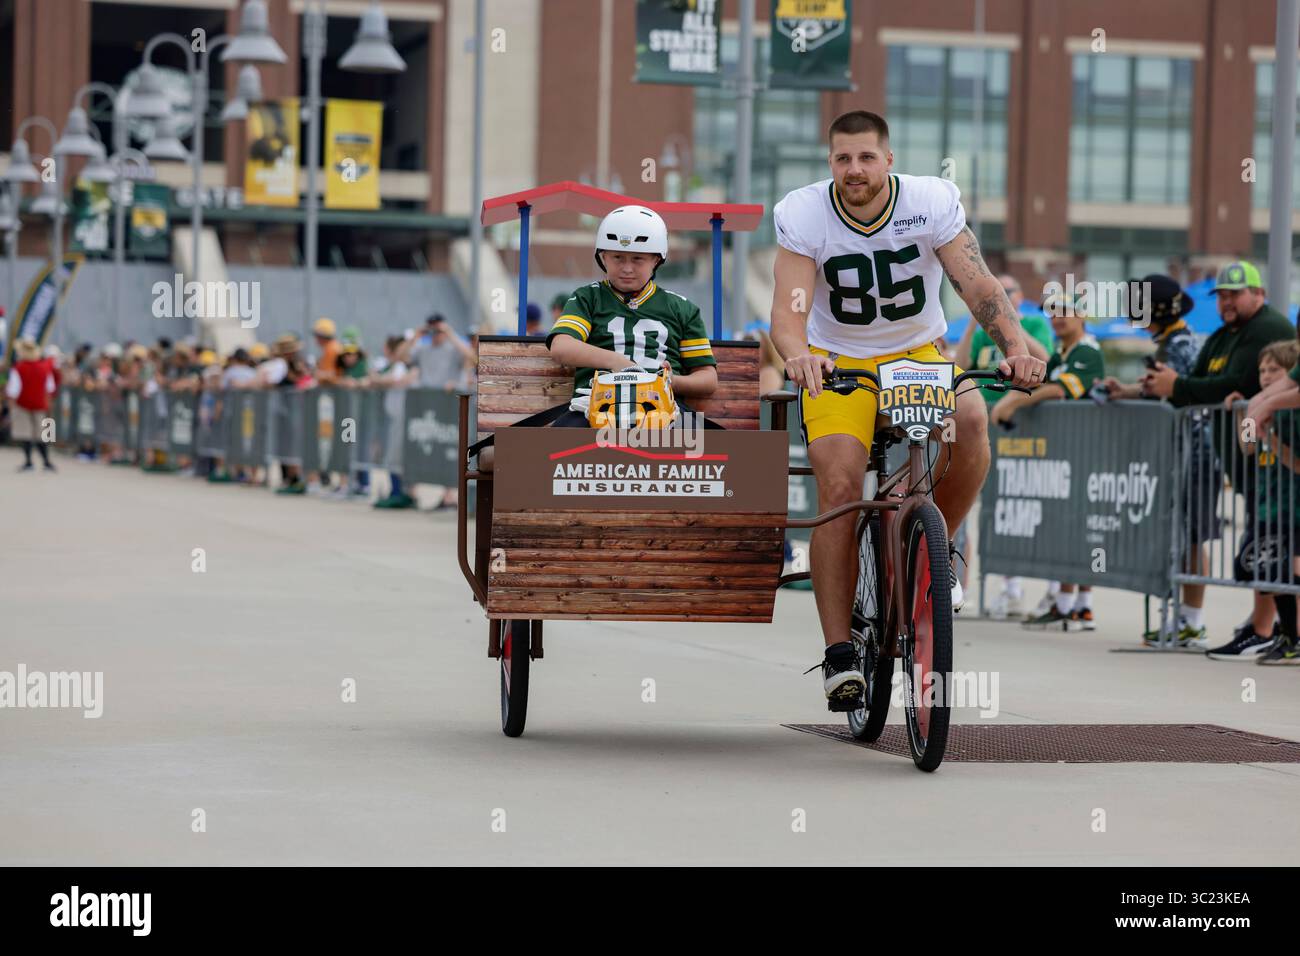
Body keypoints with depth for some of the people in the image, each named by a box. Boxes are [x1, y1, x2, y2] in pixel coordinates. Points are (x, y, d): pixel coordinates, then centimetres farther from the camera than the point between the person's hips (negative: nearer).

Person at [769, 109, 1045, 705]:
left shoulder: (932, 202, -14)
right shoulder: (802, 215, -16)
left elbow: (978, 285, -23)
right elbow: (788, 310, -24)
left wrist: (1016, 347, -40)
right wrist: (797, 356, -47)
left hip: (917, 356, 1)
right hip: (837, 363, -1)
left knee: (971, 418, -31)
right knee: (840, 487, -21)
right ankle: (838, 652, -14)